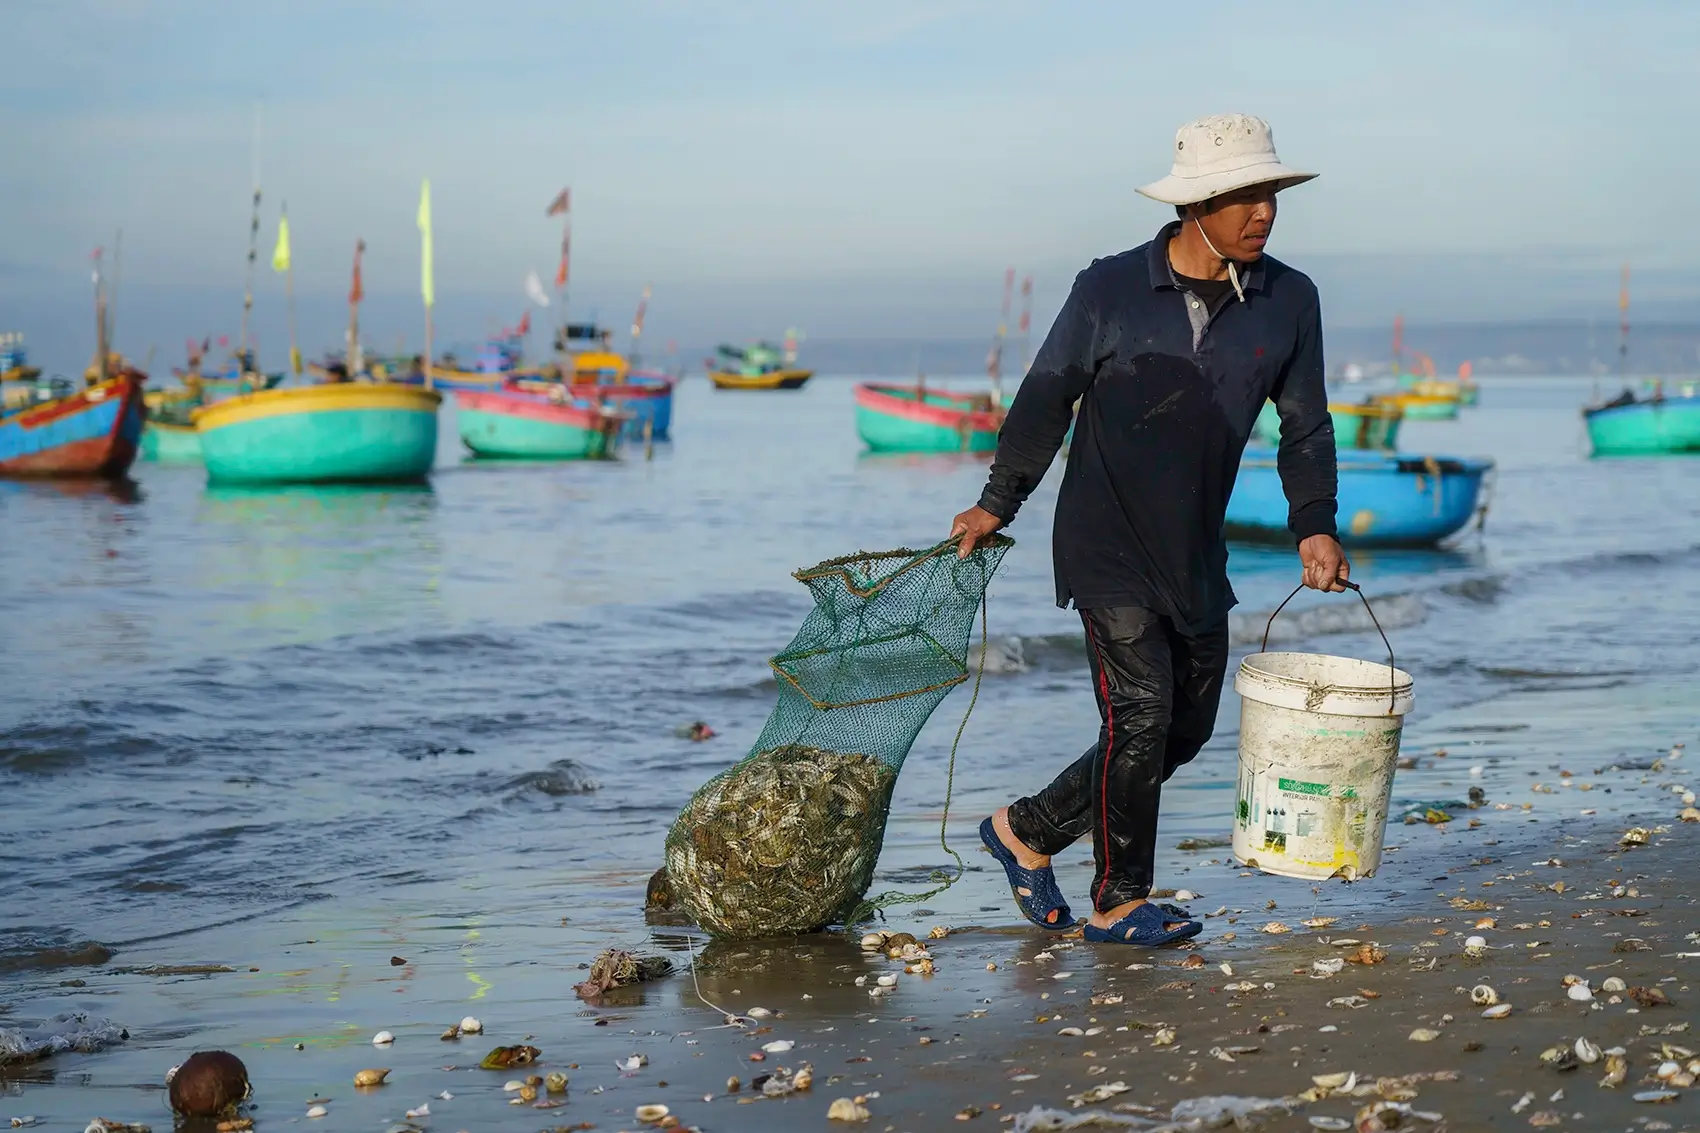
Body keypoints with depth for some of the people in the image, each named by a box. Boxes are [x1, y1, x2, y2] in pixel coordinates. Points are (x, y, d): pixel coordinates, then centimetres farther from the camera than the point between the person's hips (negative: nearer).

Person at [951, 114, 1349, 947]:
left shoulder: (1289, 301, 0)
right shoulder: (1109, 290, -10)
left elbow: (1305, 425, 10)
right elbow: (1045, 399, 2)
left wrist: (1313, 524, -1)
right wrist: (997, 505, 8)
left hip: (1196, 555, 6)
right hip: (1106, 546, -5)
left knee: (1186, 729, 10)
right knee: (1140, 715, -9)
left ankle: (1027, 831, 27)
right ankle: (1119, 903, 9)